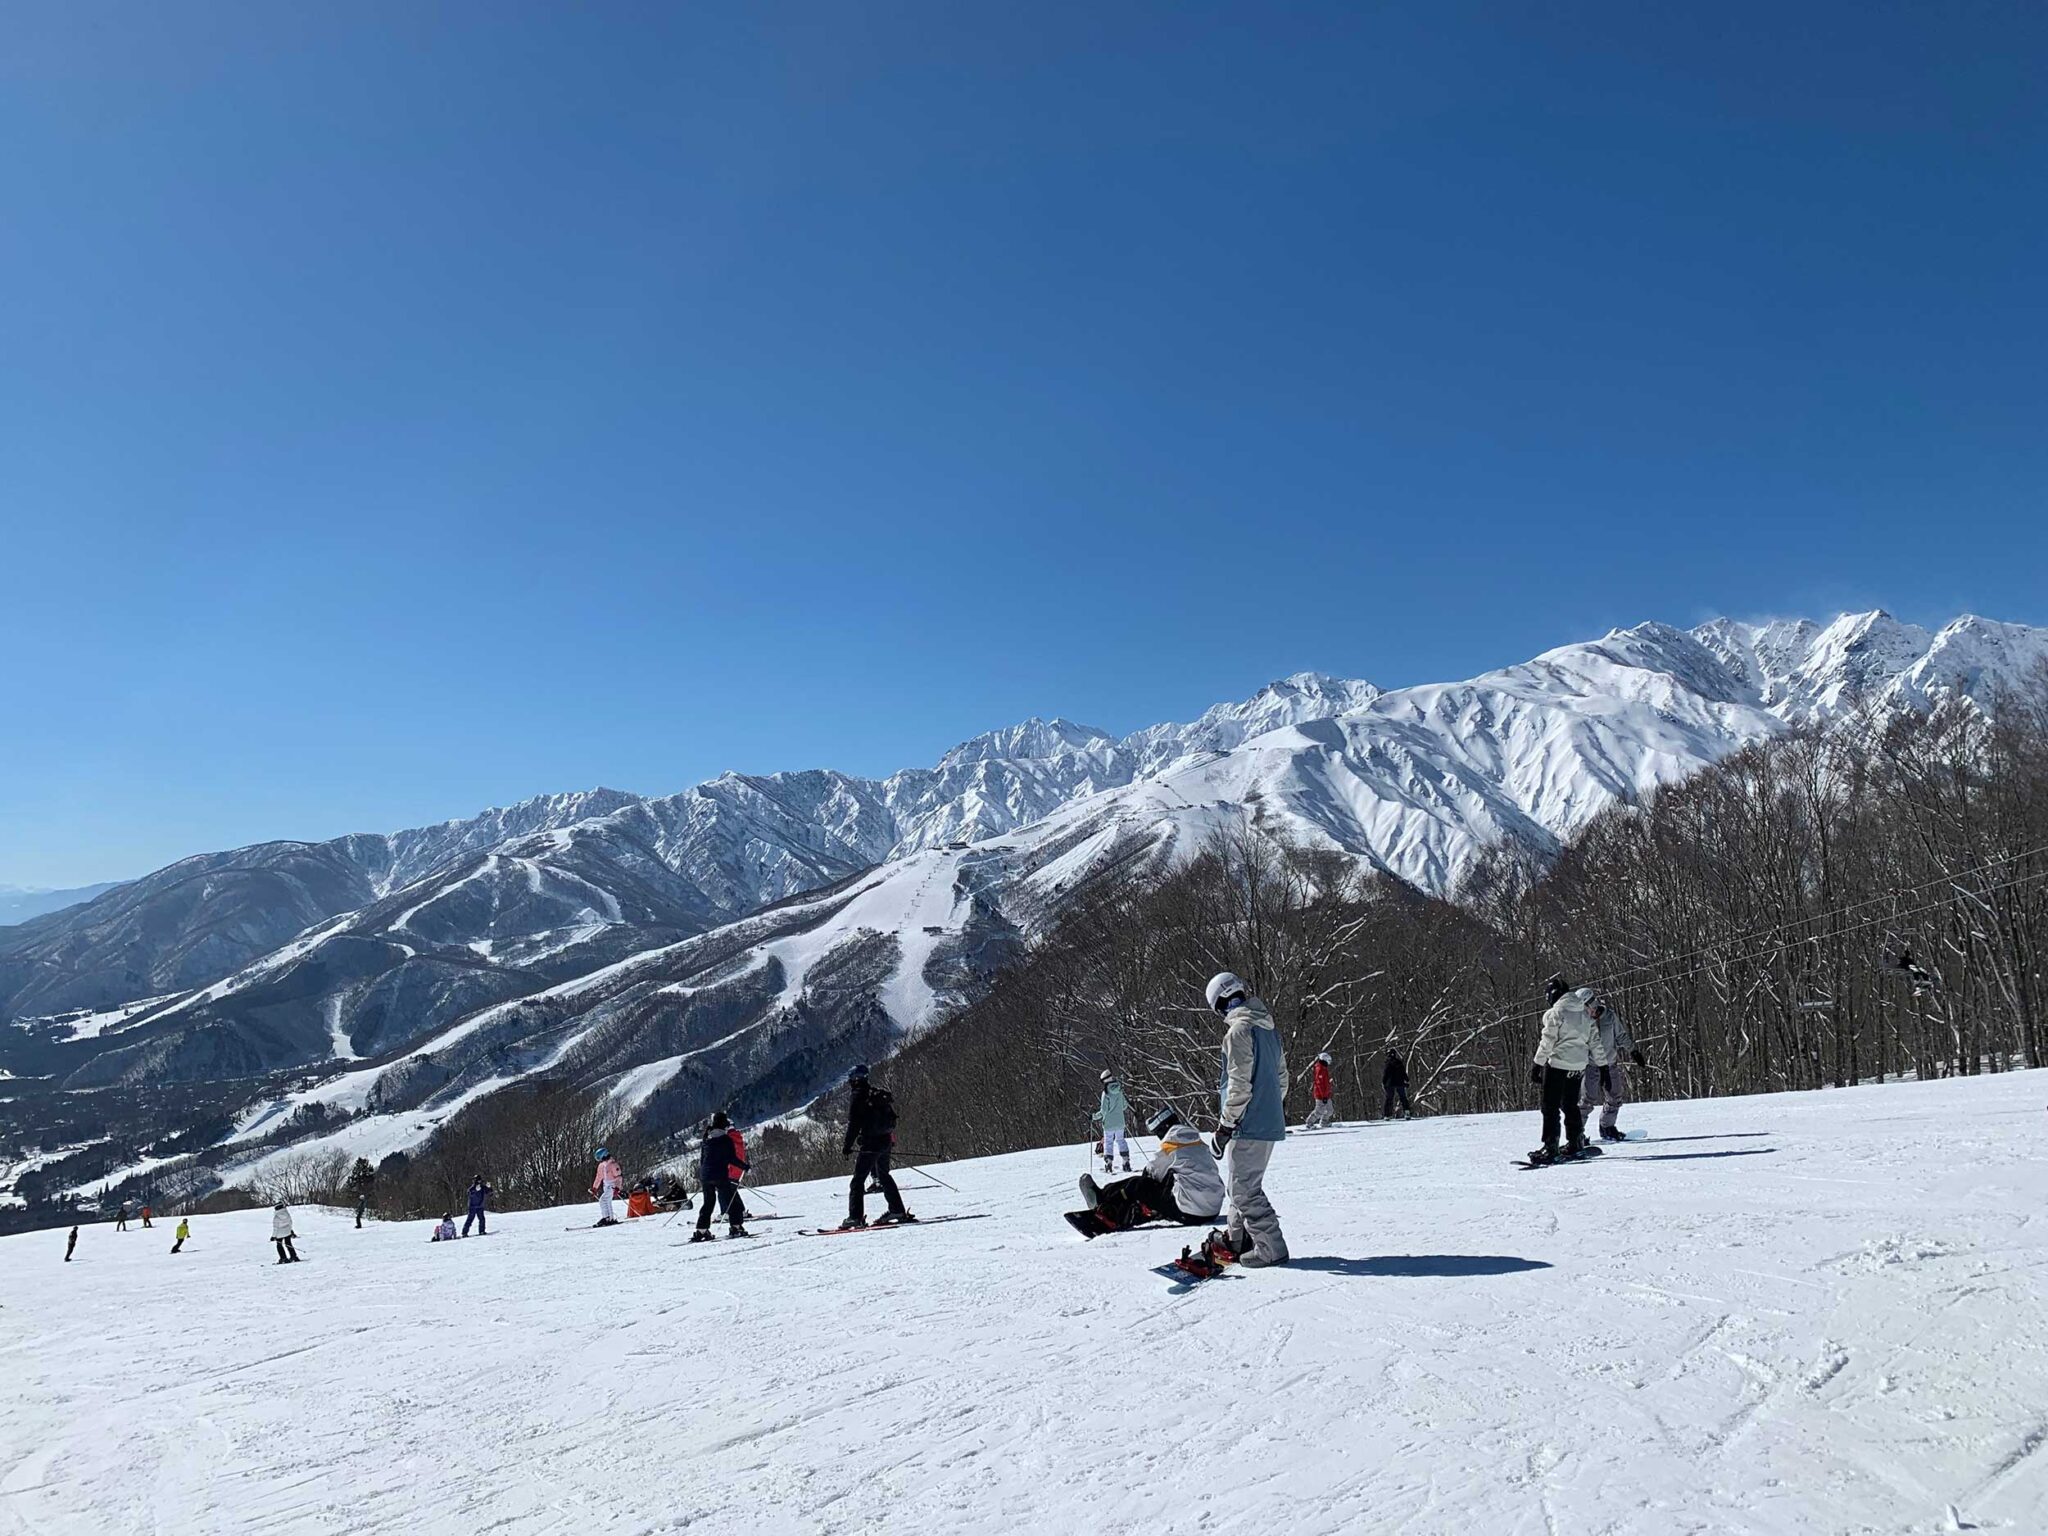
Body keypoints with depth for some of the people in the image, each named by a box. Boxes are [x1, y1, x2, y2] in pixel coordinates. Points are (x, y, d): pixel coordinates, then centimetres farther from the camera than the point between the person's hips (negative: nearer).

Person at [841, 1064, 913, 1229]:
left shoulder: (857, 1097, -10)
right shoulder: (879, 1093, 13)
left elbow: (853, 1126, -14)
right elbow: (891, 1118, 18)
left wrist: (847, 1147, -7)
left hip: (870, 1144, -8)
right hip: (886, 1141, 8)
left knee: (858, 1179, -4)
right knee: (884, 1175, 21)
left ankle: (855, 1217, -10)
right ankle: (897, 1210, 21)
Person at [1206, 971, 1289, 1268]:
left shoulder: (1239, 1029, -16)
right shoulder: (1268, 1027, 12)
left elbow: (1239, 1084, -19)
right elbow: (1282, 1076, 18)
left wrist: (1226, 1124, -14)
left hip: (1249, 1124, -9)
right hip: (1271, 1122, 9)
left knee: (1245, 1187, -2)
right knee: (1243, 1183, 20)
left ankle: (1270, 1247, 0)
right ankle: (1238, 1238, 29)